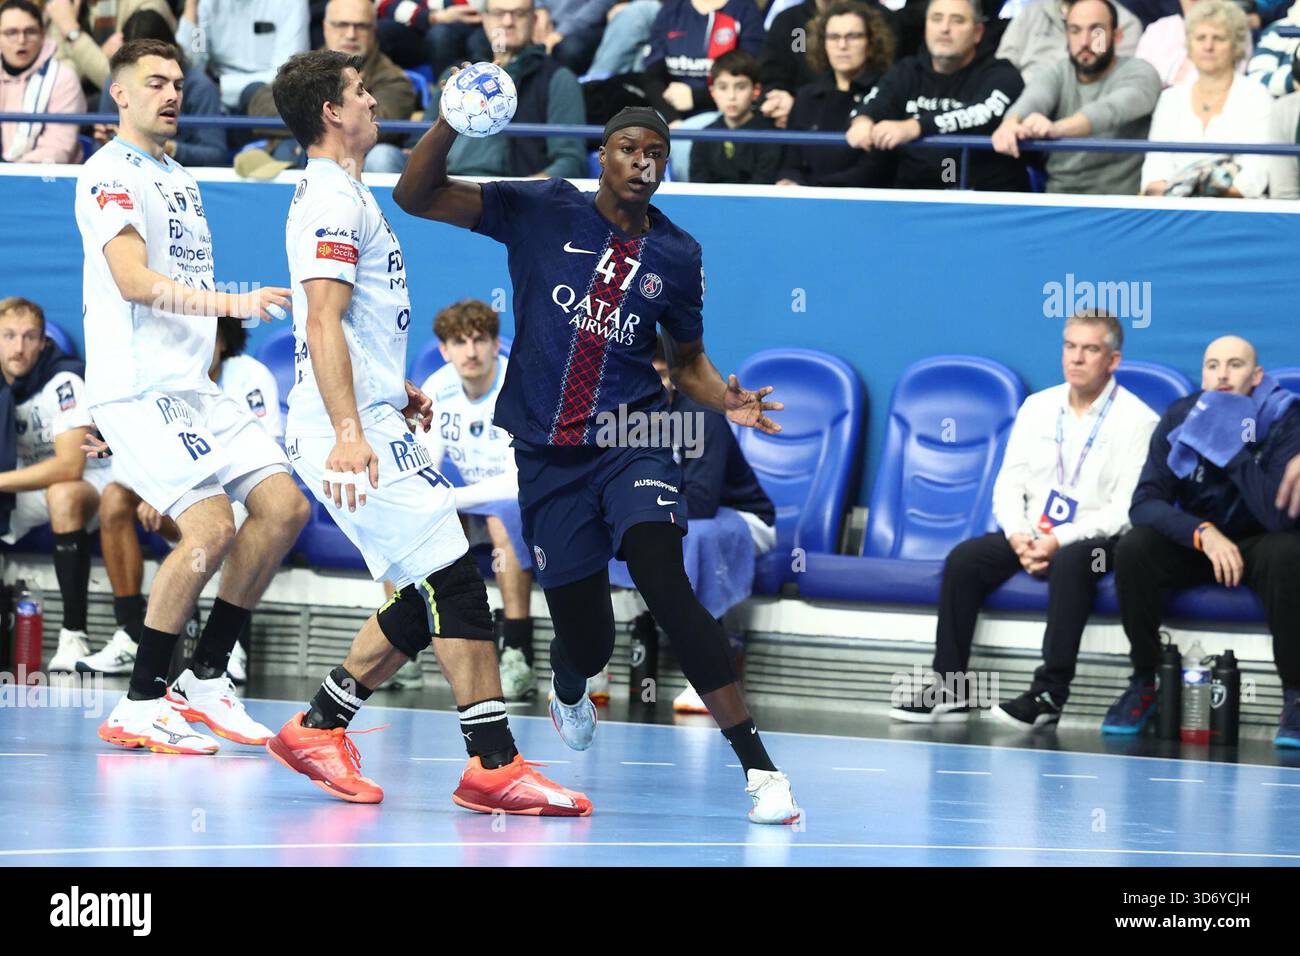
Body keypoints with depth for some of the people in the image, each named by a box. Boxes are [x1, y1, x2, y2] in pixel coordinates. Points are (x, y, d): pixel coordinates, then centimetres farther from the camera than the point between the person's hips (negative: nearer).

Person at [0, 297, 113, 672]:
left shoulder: (64, 382, -23)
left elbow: (69, 466, -31)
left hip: (91, 480, -7)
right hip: (31, 484, 7)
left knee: (63, 494, -40)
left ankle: (73, 636, -39)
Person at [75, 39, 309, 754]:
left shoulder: (181, 180, 22)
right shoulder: (111, 173, -7)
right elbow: (133, 279, -21)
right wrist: (230, 303, -30)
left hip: (192, 387, 9)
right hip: (137, 390, -9)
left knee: (283, 506, -2)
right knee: (210, 528, -21)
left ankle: (205, 680, 7)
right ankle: (139, 707, -12)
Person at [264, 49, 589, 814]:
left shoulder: (345, 196, 21)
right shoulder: (332, 200, -12)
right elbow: (323, 323, -21)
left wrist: (394, 392, 32)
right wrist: (349, 431, -28)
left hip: (371, 426, 11)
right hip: (355, 431, -11)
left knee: (428, 599, 9)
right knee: (455, 579, -13)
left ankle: (319, 729, 15)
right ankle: (494, 765, -15)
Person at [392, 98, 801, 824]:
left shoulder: (677, 257, 6)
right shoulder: (544, 212, 0)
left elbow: (689, 360, 19)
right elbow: (415, 196, -3)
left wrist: (727, 399, -3)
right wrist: (453, 122, -20)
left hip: (632, 438, 0)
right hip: (550, 455, 0)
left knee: (665, 585, -26)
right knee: (585, 634, 3)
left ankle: (758, 766, -27)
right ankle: (569, 691, 46)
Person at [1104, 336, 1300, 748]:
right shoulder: (1180, 419, -10)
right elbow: (1144, 503, -18)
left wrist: (1233, 447, -34)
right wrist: (1203, 533, -35)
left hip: (1257, 546, -2)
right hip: (1194, 542, 2)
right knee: (1133, 549, -27)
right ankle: (1143, 684, -11)